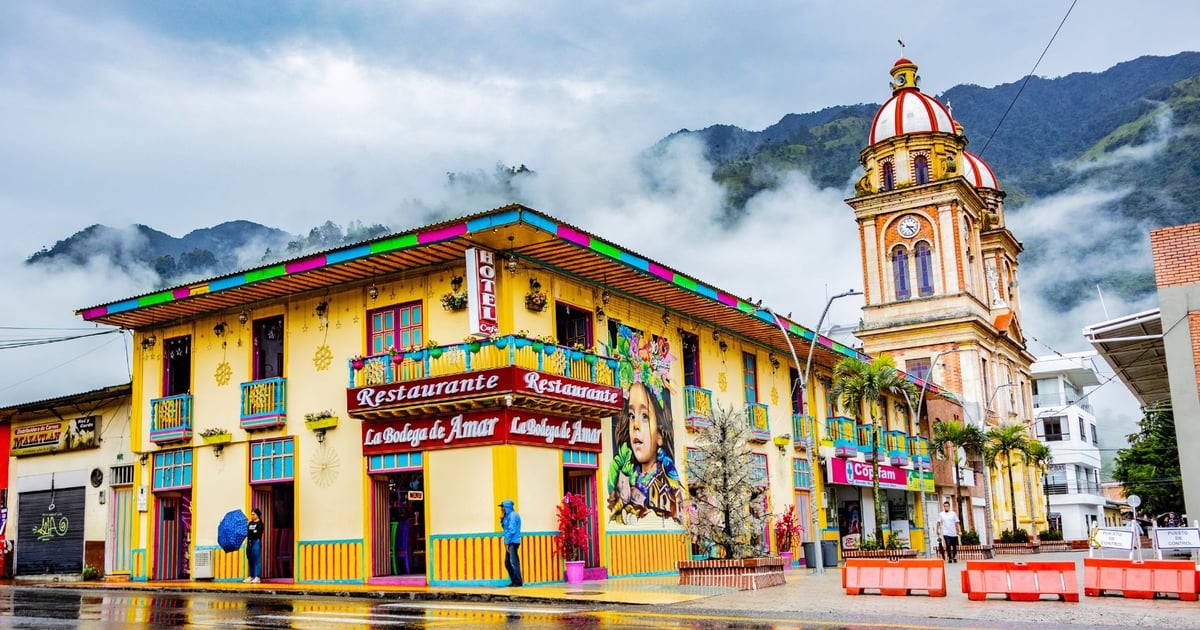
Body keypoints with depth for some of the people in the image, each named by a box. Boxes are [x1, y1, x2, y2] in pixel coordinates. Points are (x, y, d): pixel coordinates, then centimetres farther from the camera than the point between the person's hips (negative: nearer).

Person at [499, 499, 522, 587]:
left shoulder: (513, 515, -11)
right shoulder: (508, 516, 18)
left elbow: (511, 530, -16)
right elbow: (504, 528, 23)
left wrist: (507, 542, -14)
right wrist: (502, 519, 9)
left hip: (513, 542, -10)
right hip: (509, 542, 10)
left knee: (514, 562, -11)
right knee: (507, 563, 10)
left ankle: (519, 582, -9)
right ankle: (514, 581, 15)